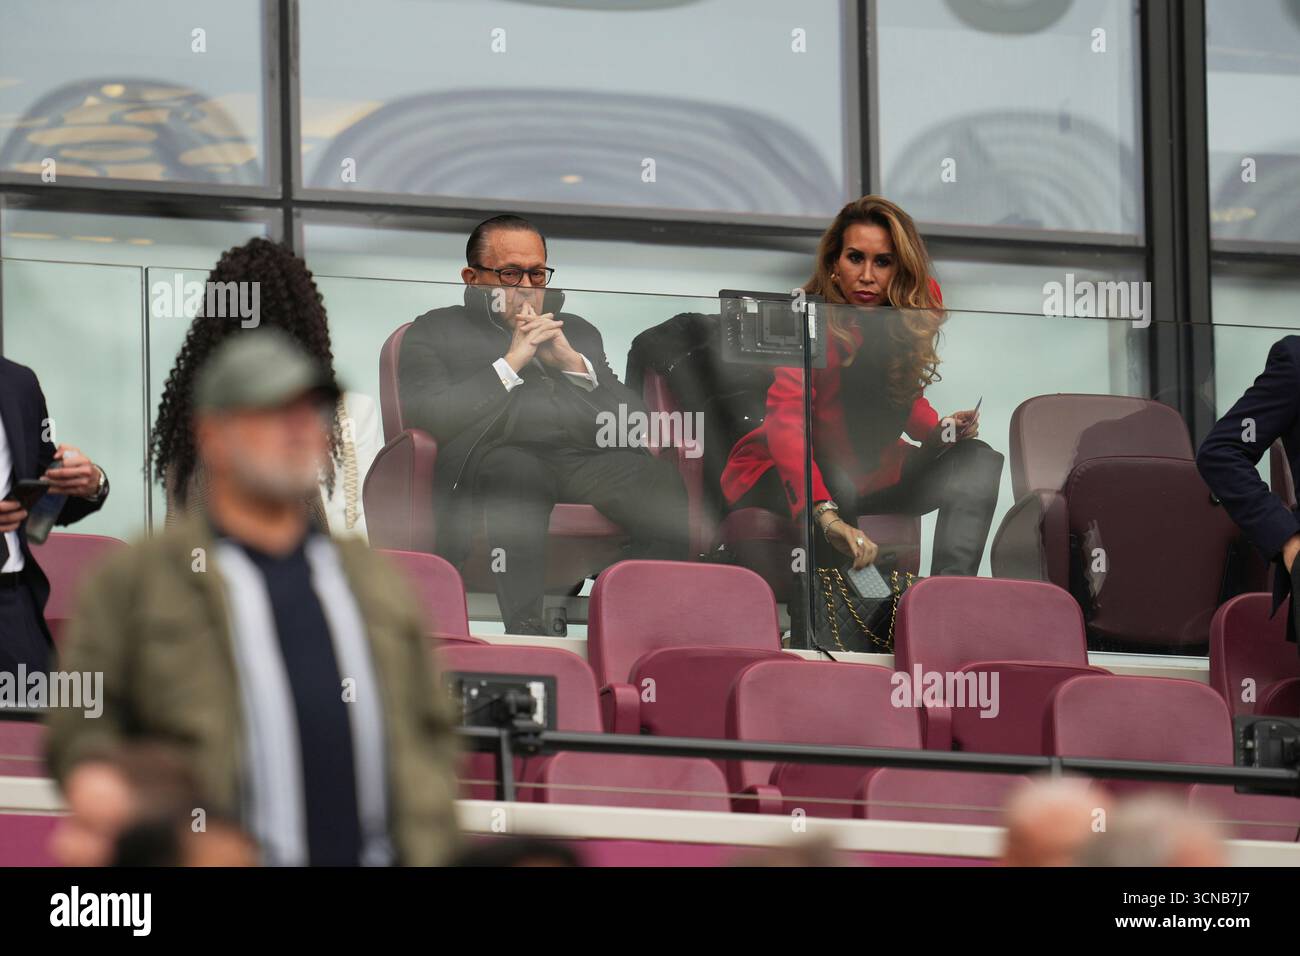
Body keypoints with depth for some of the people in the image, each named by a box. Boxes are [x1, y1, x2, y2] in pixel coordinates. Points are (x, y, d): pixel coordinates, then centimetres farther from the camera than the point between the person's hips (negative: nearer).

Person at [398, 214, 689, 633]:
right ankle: (525, 628, -44)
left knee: (661, 483, -31)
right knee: (517, 472, -41)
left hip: (591, 457, 3)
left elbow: (636, 419, 21)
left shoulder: (577, 332, 33)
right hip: (500, 453, -3)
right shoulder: (435, 332, 21)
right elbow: (427, 416, 1)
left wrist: (572, 363, 7)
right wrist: (511, 362, 1)